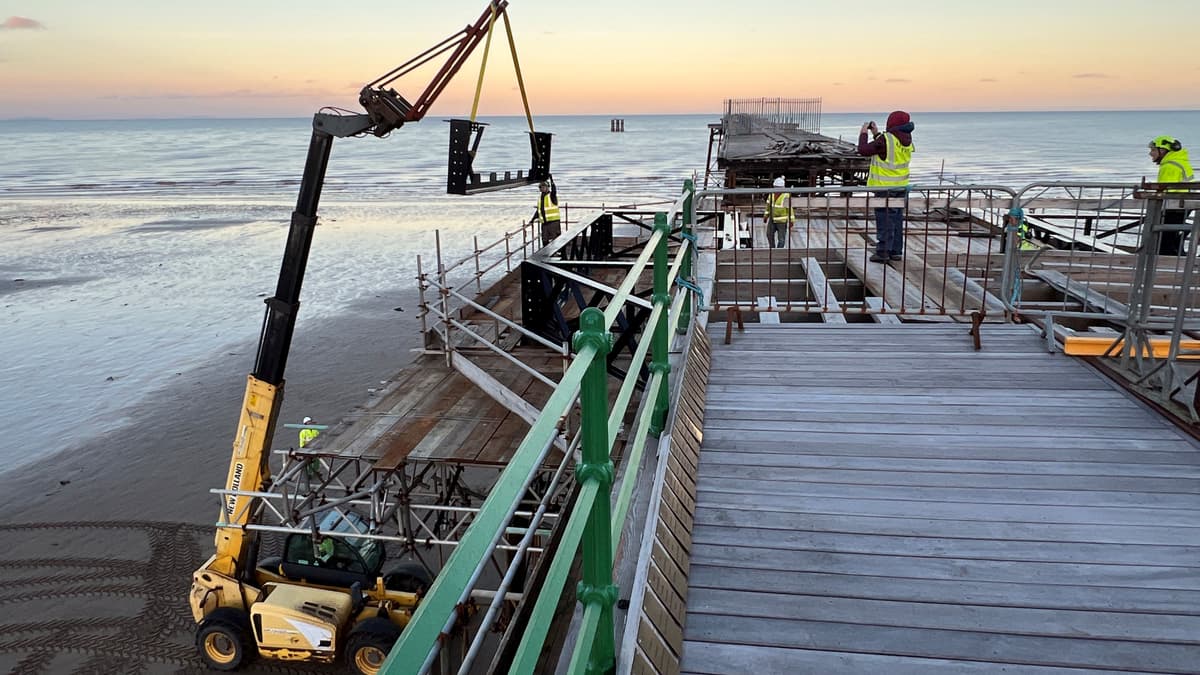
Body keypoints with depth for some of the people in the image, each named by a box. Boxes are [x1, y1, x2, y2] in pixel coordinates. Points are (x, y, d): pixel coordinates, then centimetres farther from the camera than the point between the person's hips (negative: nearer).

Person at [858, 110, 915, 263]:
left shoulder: (885, 139, -19)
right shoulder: (906, 141, 6)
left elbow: (864, 150, -15)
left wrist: (863, 134, 0)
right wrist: (876, 134, 20)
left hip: (885, 187, -7)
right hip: (901, 186, 7)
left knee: (884, 220, -1)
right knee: (897, 219, 13)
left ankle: (883, 252, 2)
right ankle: (896, 251, 19)